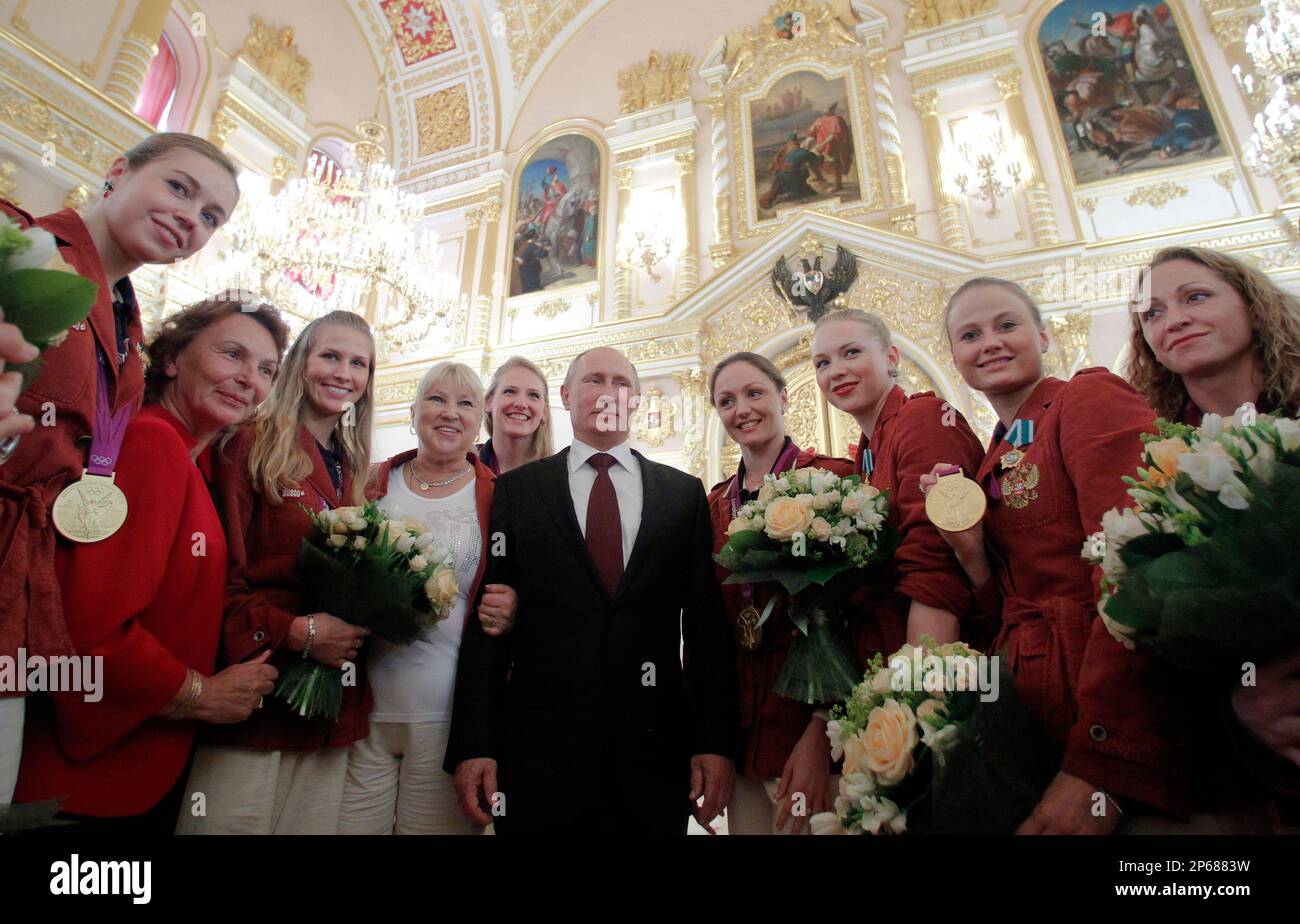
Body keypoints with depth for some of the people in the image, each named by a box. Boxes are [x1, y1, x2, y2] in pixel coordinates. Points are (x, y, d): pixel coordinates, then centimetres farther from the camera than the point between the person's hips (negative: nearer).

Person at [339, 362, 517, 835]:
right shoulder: (373, 483, 7)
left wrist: (510, 611, -16)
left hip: (448, 715, -1)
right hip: (362, 706, 2)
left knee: (438, 822, 10)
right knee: (351, 822, 9)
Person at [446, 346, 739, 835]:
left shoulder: (685, 493, 5)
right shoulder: (516, 490, 3)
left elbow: (708, 624, 2)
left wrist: (715, 740, -3)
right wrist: (472, 744, -6)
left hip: (656, 746, 1)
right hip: (539, 745, -1)